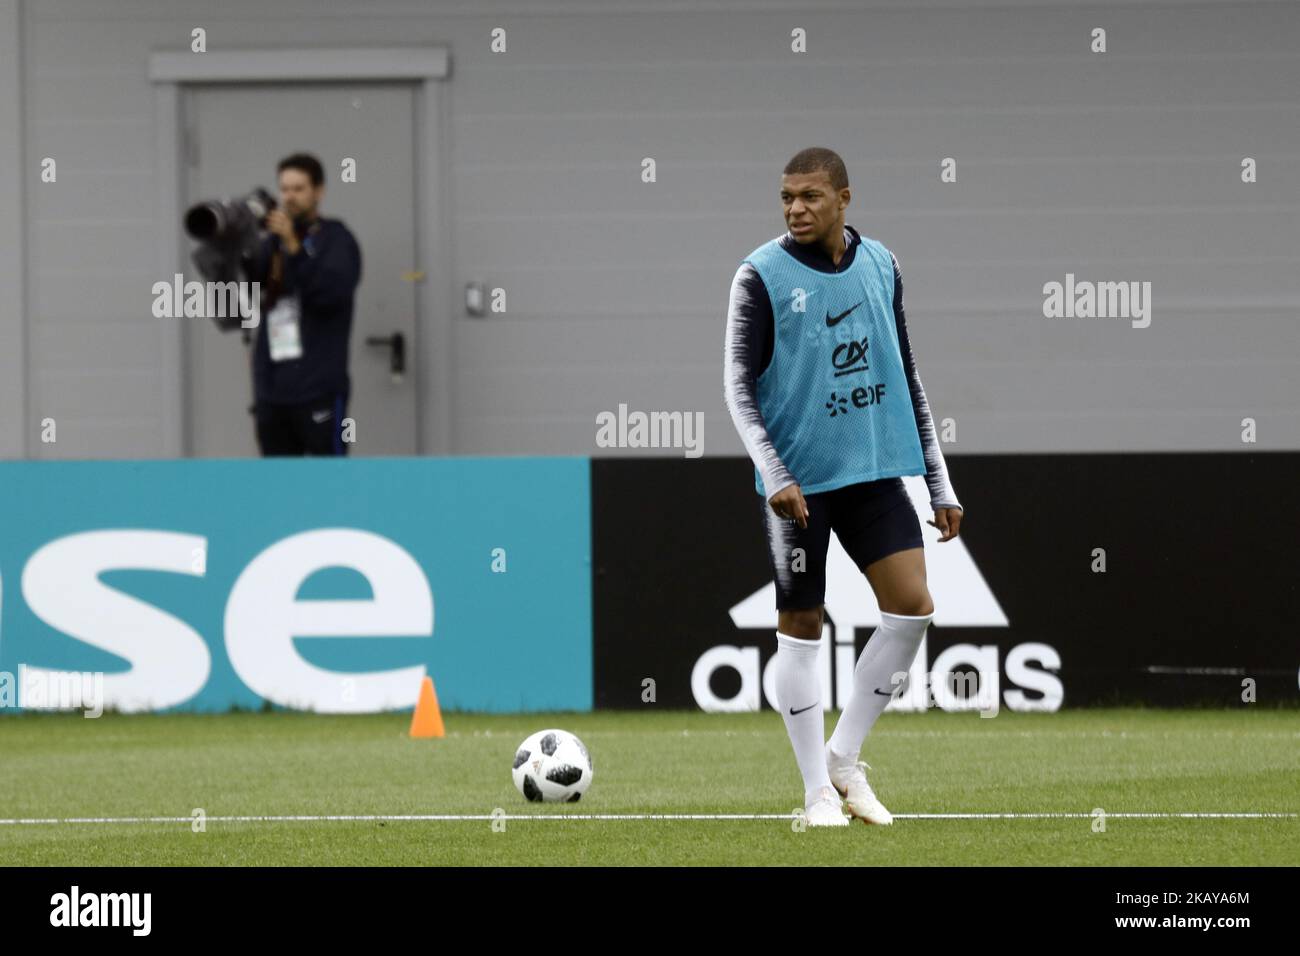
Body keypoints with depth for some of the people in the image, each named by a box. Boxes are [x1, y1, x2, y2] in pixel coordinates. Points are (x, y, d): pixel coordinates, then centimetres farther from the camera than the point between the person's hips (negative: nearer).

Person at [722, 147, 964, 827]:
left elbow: (905, 377, 14)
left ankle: (845, 757, 6)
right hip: (797, 479, -4)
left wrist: (941, 485, 12)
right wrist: (773, 474, -23)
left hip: (874, 469, 4)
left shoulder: (880, 266, 7)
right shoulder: (762, 275, -7)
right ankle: (819, 789, 11)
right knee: (801, 628, 1)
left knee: (912, 605, -9)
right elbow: (738, 385, -9)